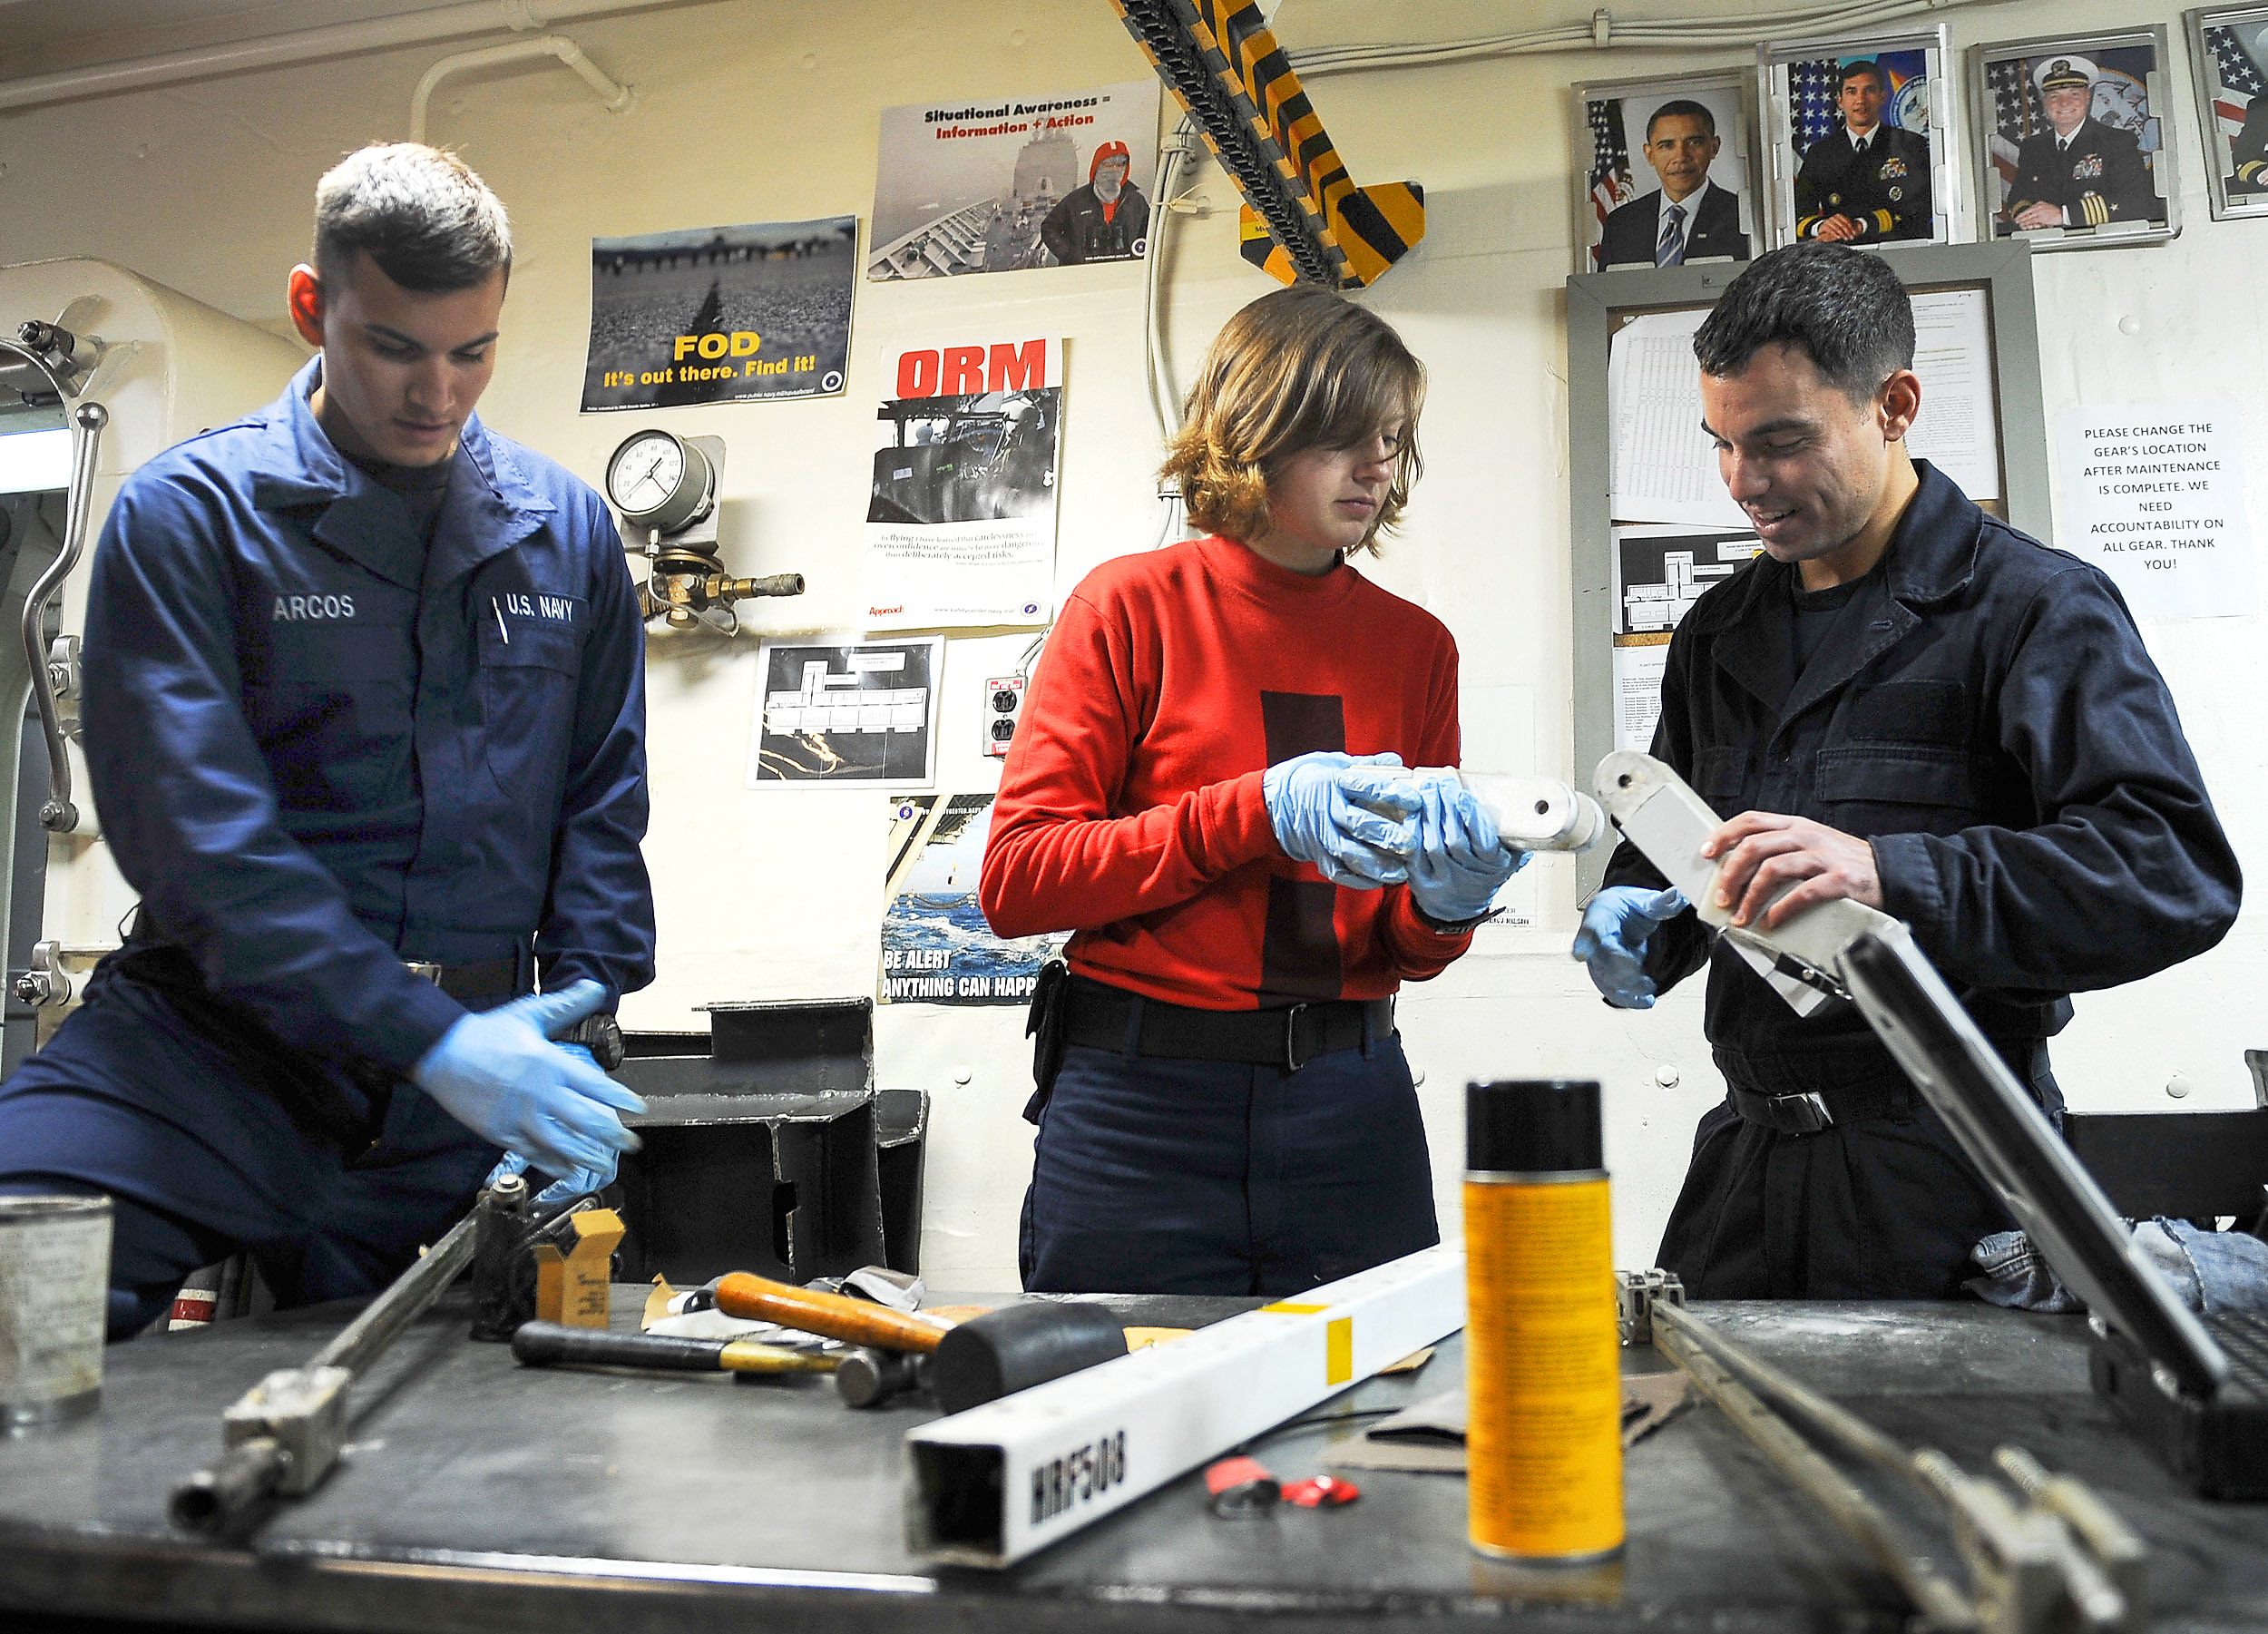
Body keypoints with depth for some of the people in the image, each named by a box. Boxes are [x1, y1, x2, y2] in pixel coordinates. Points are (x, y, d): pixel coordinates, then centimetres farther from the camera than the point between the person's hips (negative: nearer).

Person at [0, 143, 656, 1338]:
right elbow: (198, 836, -14)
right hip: (211, 1048, -3)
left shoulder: (566, 528, 10)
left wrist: (581, 995, -4)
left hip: (467, 1069, 3)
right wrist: (427, 1040, -23)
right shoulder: (187, 513, -3)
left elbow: (602, 800, 13)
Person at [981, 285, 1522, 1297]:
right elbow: (1016, 880, -9)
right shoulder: (1134, 605, -2)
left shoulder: (1415, 643, 9)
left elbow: (1399, 951, 12)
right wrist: (1259, 812, -16)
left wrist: (1444, 901, -12)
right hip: (1141, 1104, -3)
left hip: (1352, 1108, 3)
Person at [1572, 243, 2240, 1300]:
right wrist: (1636, 912, -1)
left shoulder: (2032, 607, -7)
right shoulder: (1721, 631, 14)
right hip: (1748, 1153, 6)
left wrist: (1892, 874, -30)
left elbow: (2179, 869, -19)